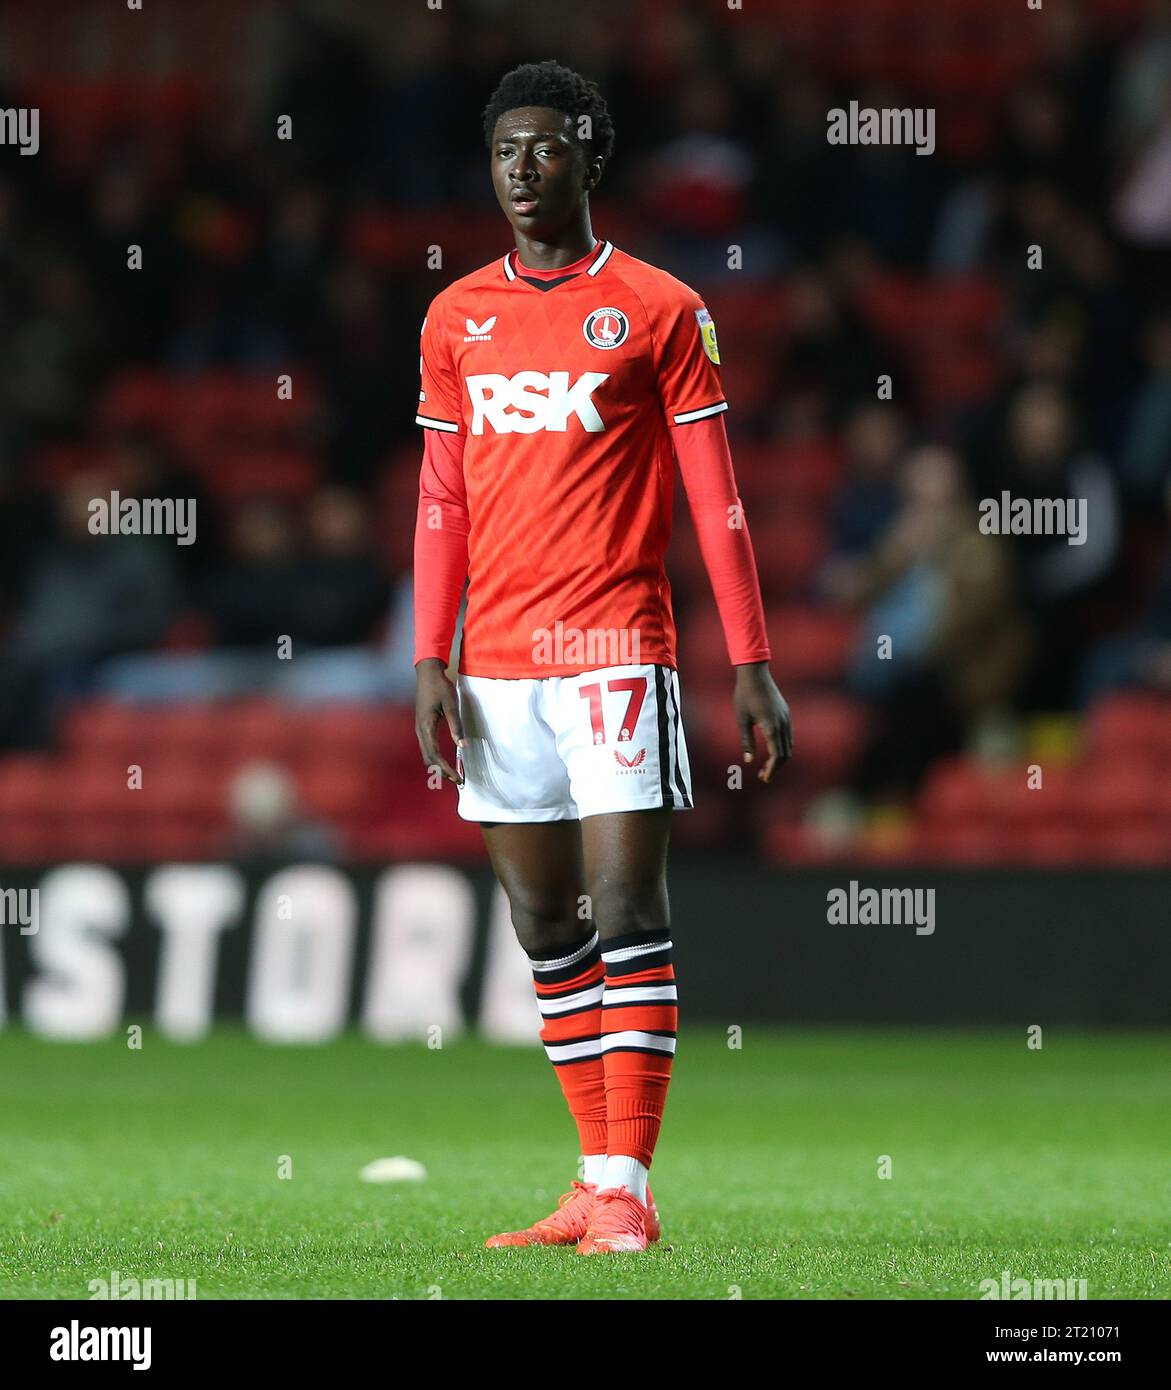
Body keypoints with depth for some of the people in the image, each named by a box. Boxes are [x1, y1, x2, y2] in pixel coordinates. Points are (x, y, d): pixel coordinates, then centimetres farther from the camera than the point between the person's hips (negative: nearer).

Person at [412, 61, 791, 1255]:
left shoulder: (659, 310, 0)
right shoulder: (458, 319, 12)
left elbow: (715, 502, 0)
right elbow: (442, 504, 15)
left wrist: (751, 665, -4)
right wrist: (430, 660, 6)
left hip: (615, 652, -5)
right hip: (496, 665, 5)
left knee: (625, 910, -10)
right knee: (543, 925, 7)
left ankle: (628, 1191, -11)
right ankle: (597, 1186, 13)